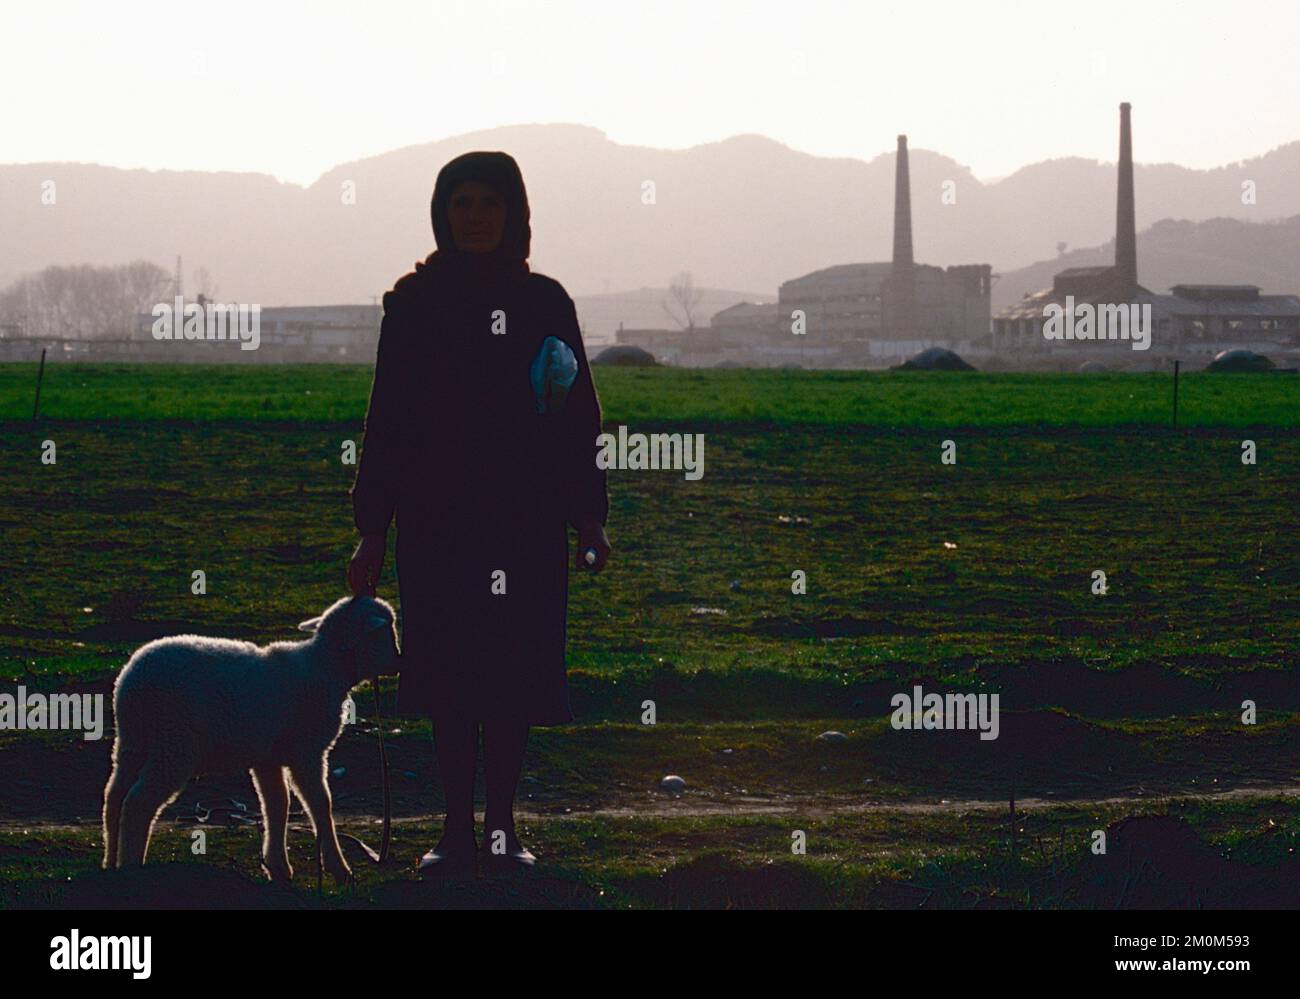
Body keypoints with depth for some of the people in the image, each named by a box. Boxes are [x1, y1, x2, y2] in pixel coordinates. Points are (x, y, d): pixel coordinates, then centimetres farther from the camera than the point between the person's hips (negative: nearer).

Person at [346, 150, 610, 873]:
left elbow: (578, 414, 8)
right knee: (449, 672, -1)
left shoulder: (543, 303, 7)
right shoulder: (416, 304, 5)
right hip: (436, 516, 0)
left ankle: (503, 825, 8)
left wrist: (589, 517, 2)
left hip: (527, 518, 0)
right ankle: (460, 828, 5)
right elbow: (387, 418, 4)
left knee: (514, 670, 0)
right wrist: (372, 533, 1)